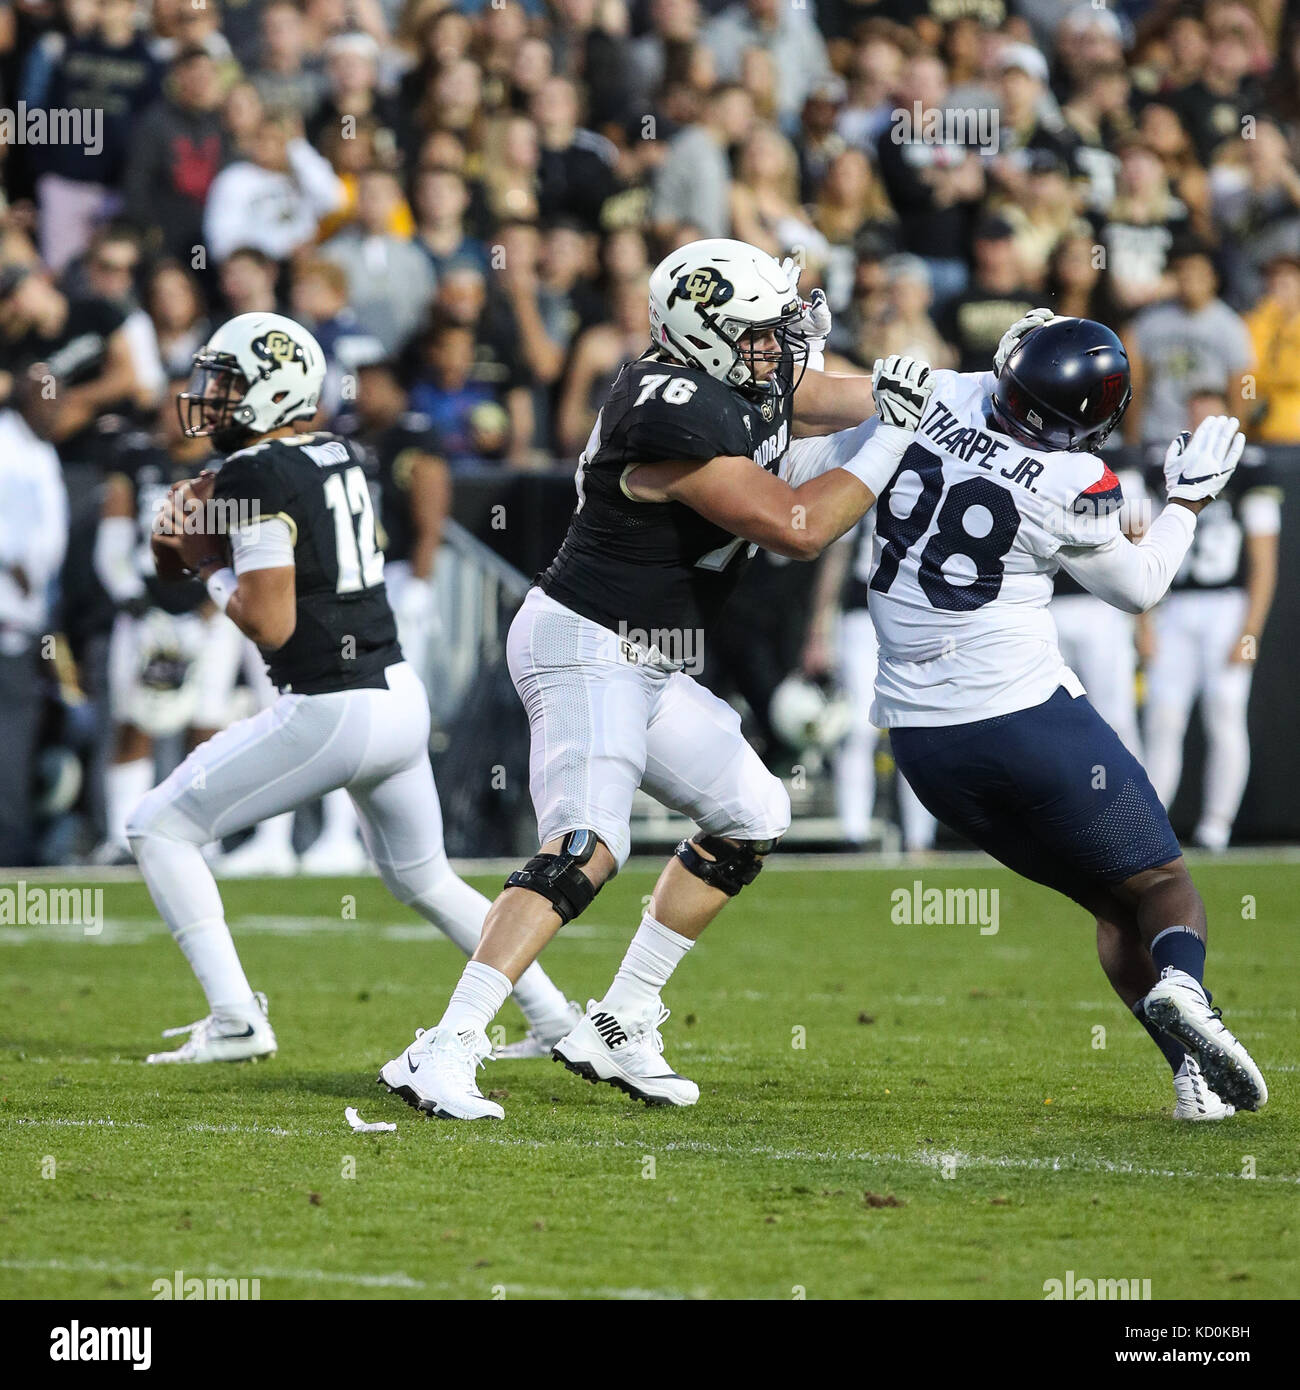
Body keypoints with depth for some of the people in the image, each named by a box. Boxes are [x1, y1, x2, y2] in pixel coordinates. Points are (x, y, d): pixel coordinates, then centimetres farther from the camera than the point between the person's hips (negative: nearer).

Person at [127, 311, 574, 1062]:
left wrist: (210, 565, -3)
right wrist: (193, 539, 6)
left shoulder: (256, 476, -14)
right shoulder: (341, 456, 11)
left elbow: (270, 624, -18)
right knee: (424, 879, 27)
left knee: (160, 829, 4)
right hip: (403, 697, 9)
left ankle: (235, 1020, -3)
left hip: (331, 713, -9)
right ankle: (557, 1019, 25)